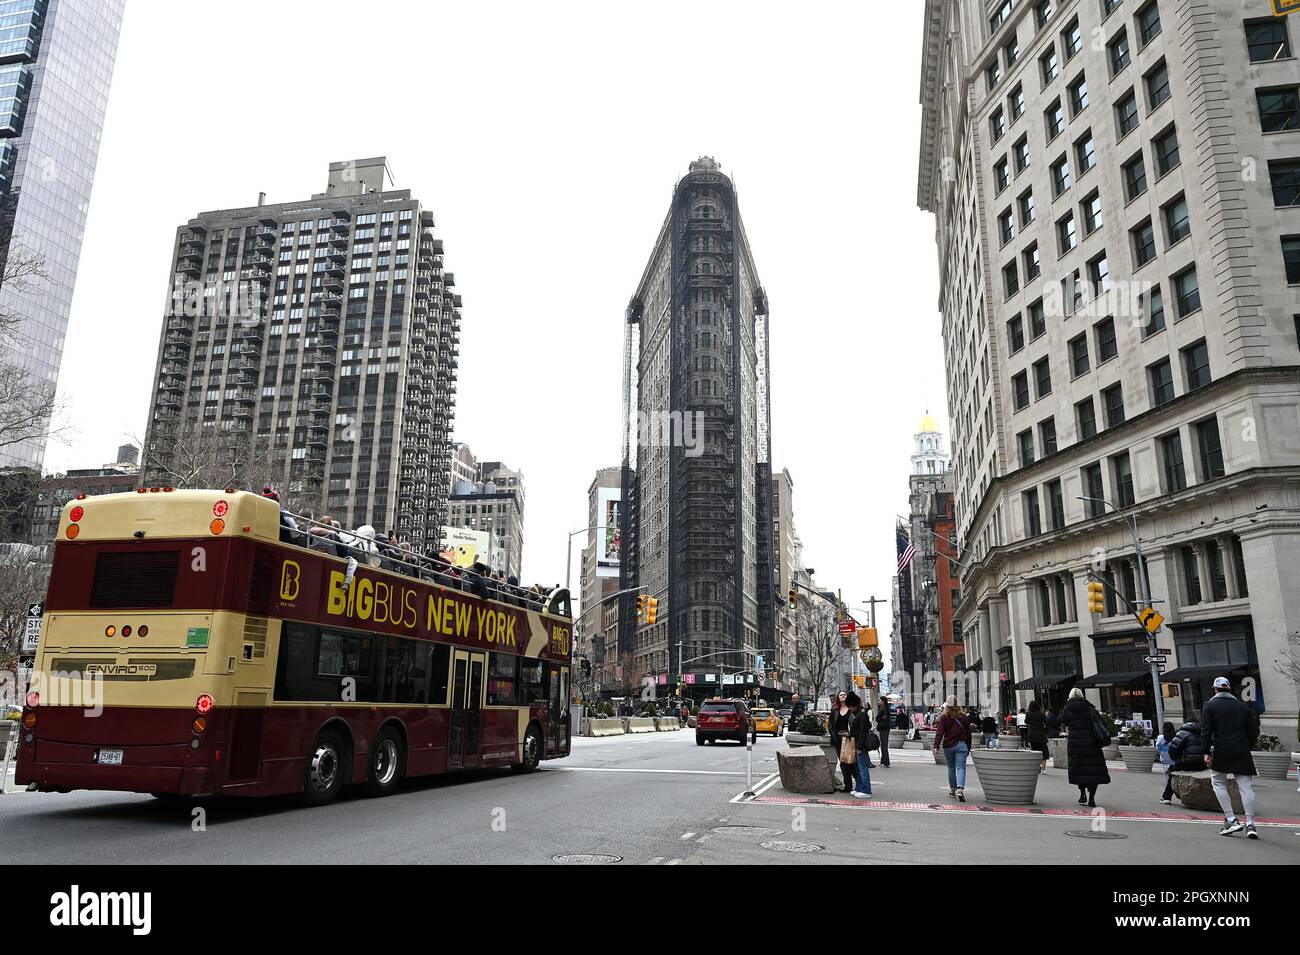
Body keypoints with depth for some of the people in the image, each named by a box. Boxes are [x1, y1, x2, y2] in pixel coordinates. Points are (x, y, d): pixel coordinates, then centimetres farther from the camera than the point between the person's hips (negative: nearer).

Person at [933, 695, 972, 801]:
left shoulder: (944, 717, -4)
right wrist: (968, 748, 17)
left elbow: (939, 732, -13)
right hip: (961, 745, 0)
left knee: (951, 768, 16)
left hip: (948, 746, 0)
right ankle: (960, 789, -26)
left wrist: (936, 746, -15)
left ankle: (953, 790, 25)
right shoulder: (964, 717, 3)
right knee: (961, 767, -6)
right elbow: (968, 733, 8)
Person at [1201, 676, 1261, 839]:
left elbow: (1206, 731, -6)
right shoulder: (1243, 706, 11)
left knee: (1218, 783, 10)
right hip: (1242, 752, 3)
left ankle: (1231, 820, 1)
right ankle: (1250, 824, -3)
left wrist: (1207, 752, -5)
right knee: (1246, 786, 3)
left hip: (1221, 752, -2)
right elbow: (1254, 732, 8)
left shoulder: (1209, 706, 2)